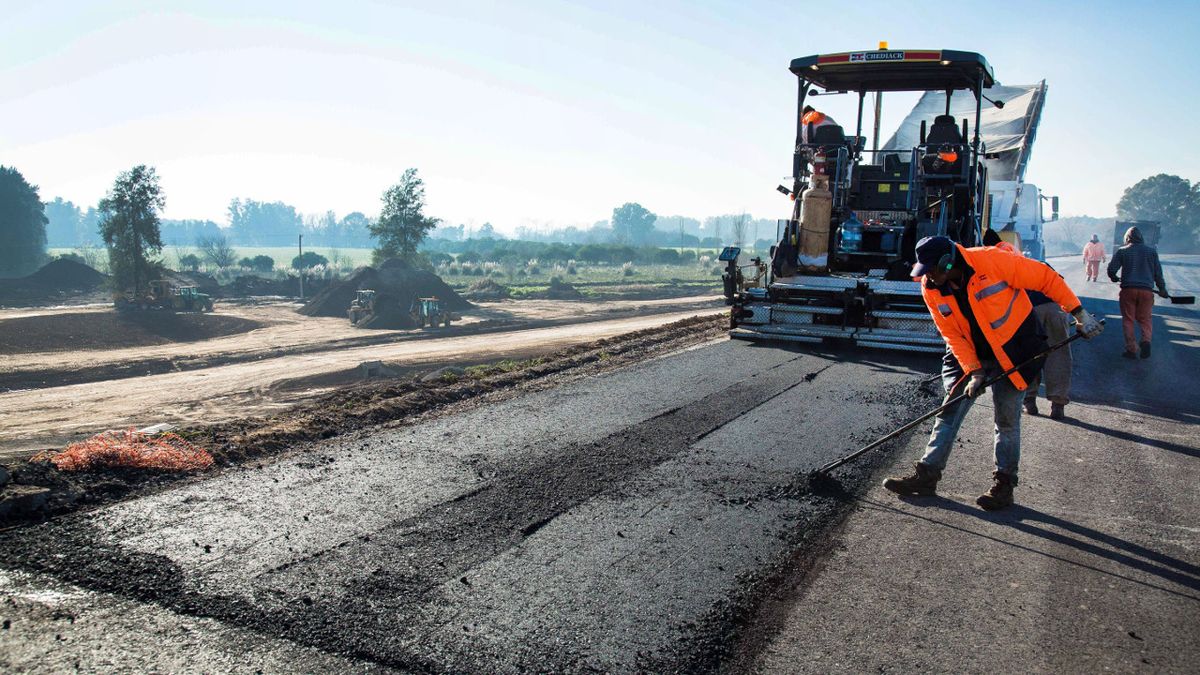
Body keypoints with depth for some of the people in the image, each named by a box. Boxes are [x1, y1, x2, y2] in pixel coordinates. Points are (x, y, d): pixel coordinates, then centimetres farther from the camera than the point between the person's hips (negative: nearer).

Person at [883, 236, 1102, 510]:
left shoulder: (991, 260, -25)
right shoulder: (931, 289, -10)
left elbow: (1046, 278, -15)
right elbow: (952, 335, -6)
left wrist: (1079, 313, -11)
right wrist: (973, 371, -14)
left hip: (1014, 351, -4)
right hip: (970, 354, 4)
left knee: (1006, 420, 1)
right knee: (949, 412, 2)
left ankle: (1003, 486, 14)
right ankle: (927, 475, 9)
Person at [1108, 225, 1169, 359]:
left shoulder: (1122, 251, 0)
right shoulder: (1152, 251, 7)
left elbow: (1111, 269, -2)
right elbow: (1158, 272, 9)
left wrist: (1114, 278, 20)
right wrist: (1162, 288, 19)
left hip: (1128, 289, -1)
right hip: (1147, 289, 2)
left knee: (1128, 319, 7)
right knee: (1145, 319, 12)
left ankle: (1131, 349, 2)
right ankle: (1146, 339, -15)